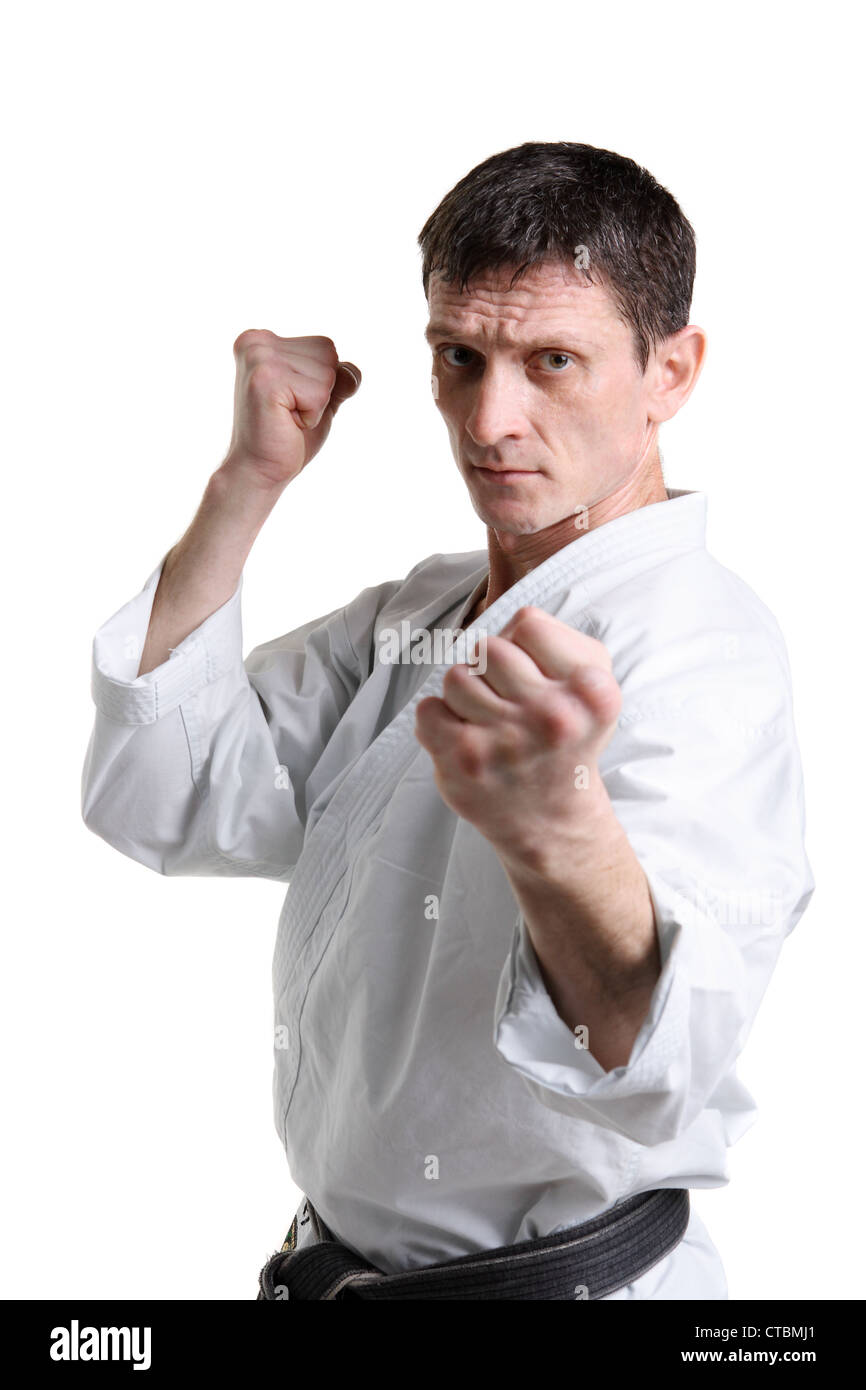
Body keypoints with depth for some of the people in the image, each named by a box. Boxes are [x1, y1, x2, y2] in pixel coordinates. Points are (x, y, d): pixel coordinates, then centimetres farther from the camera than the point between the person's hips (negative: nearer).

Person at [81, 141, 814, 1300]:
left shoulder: (698, 644, -23)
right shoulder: (410, 618, 3)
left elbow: (659, 1060, -39)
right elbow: (158, 798, -6)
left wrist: (558, 832, -60)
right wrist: (248, 482, -12)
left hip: (559, 1272, -7)